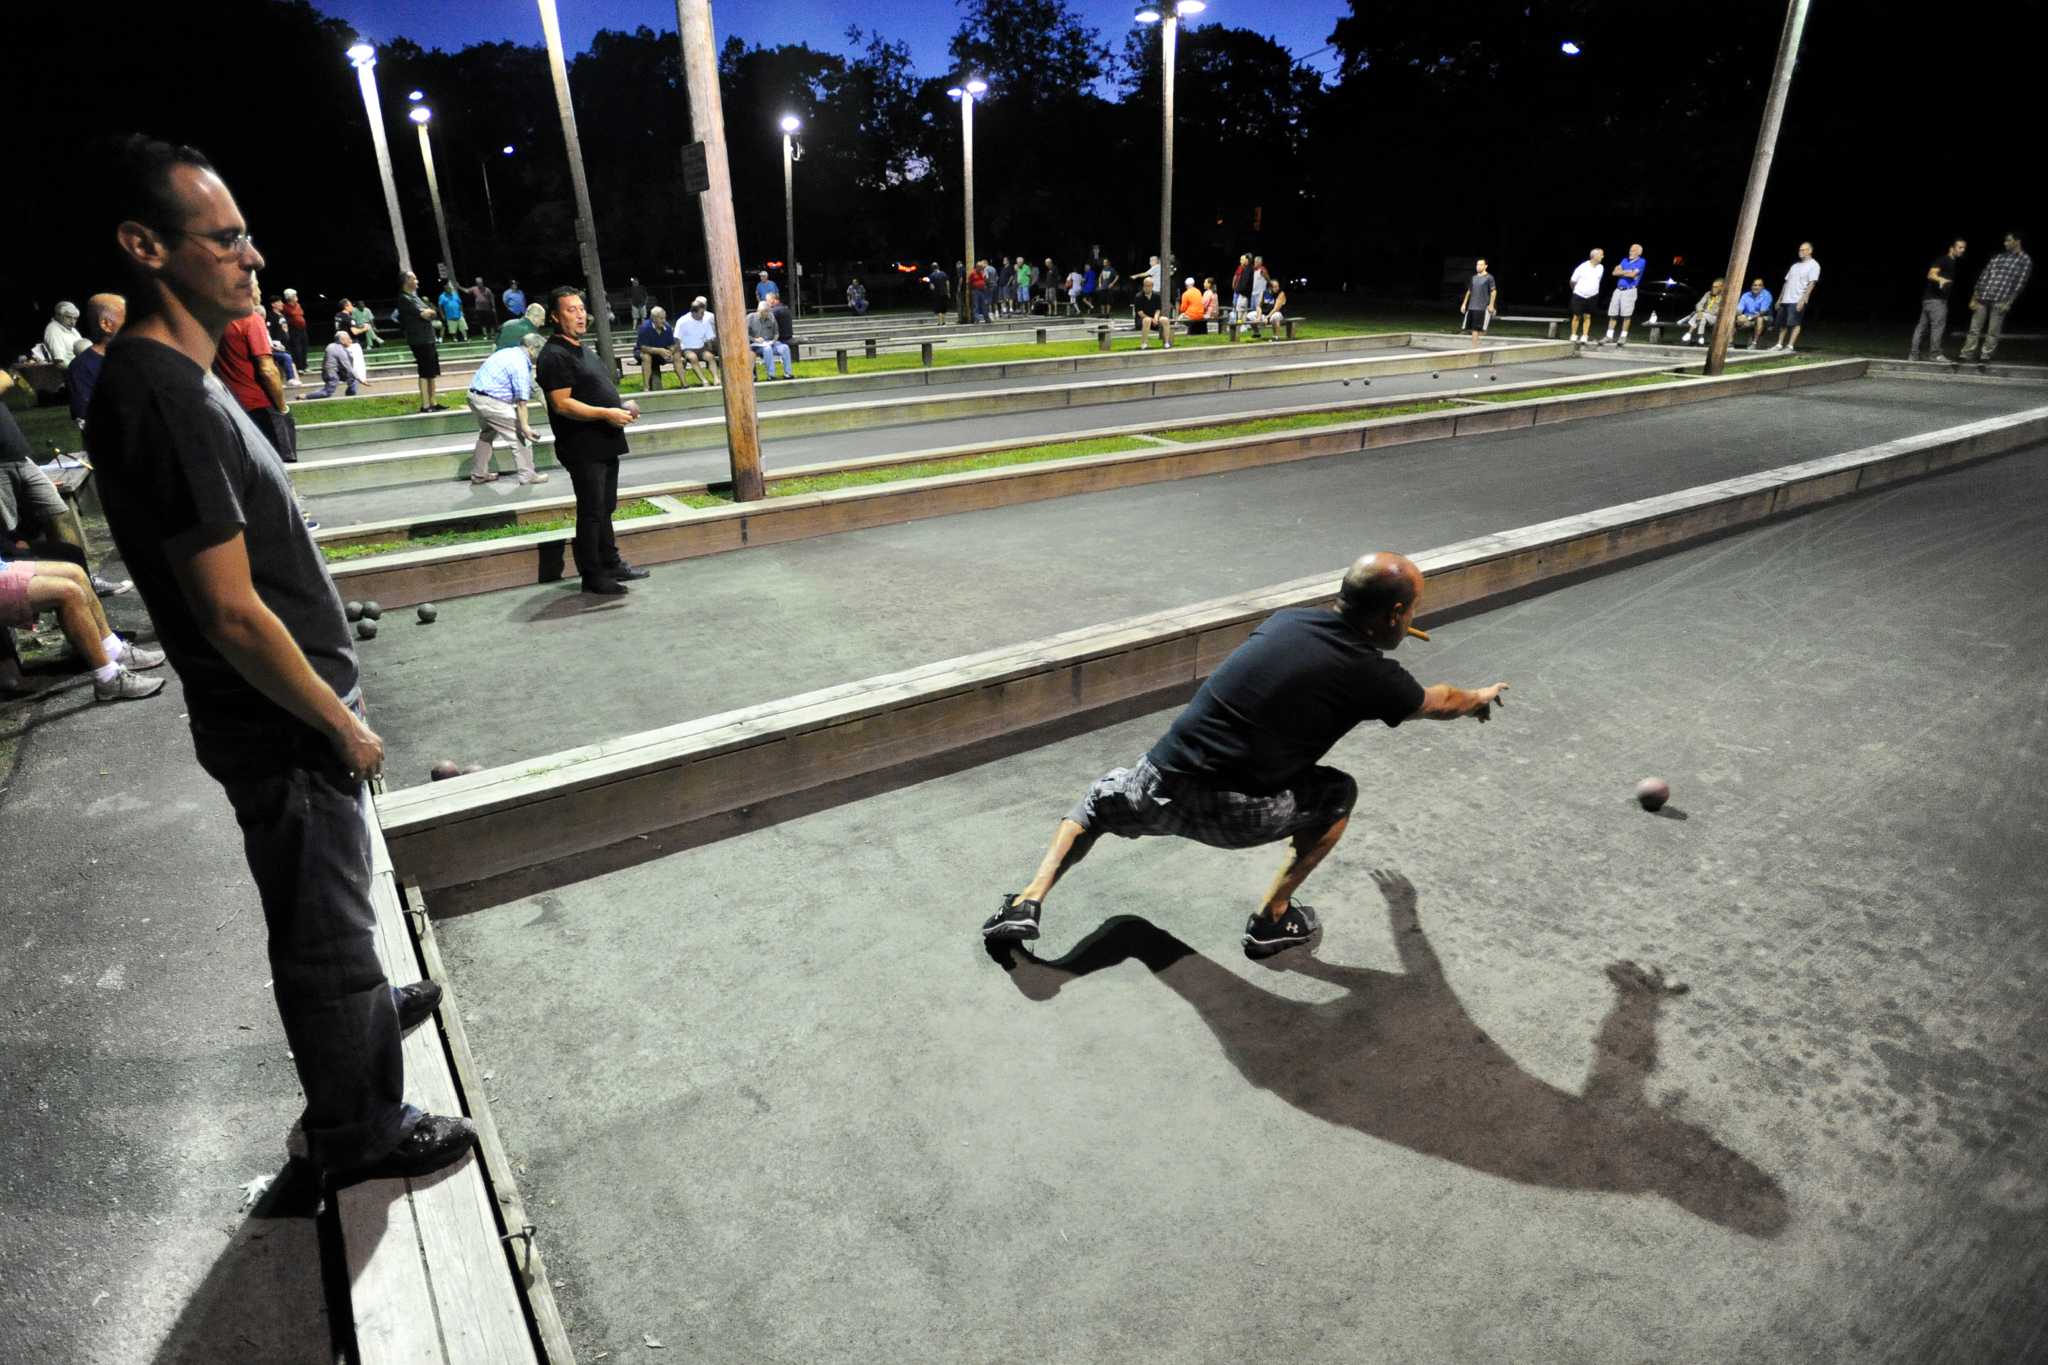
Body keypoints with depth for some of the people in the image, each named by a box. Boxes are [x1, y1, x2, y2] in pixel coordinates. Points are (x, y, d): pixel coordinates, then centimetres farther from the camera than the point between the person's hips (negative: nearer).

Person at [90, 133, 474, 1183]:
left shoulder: (168, 377, 9)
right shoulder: (164, 395, -23)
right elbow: (232, 613, -25)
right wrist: (343, 724, -14)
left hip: (286, 713, 10)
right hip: (281, 730, -10)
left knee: (332, 900, 28)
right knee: (323, 928, 6)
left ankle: (365, 1011, 52)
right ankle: (357, 1129, 26)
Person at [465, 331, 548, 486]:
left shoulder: (507, 352, 14)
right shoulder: (521, 364, -16)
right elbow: (521, 399, -20)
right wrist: (525, 425, -20)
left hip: (474, 395, 10)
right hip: (490, 401, -10)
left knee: (487, 433, 26)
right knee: (520, 435, -1)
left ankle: (479, 474, 33)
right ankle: (527, 476, 4)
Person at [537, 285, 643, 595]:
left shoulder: (583, 350, 17)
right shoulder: (554, 355, -14)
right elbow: (562, 404, -21)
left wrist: (621, 407, 9)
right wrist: (607, 413, -24)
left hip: (605, 444, 10)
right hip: (583, 448, -10)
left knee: (605, 508, 17)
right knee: (591, 511, -4)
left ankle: (611, 563, 28)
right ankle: (592, 576, 4)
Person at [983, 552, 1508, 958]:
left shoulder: (1285, 619, 12)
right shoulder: (1372, 675, -1)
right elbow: (1440, 702, 23)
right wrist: (1482, 697, 47)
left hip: (1158, 790, 4)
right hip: (1234, 816, -4)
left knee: (1099, 798, 34)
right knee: (1339, 793, 22)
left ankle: (1028, 902, 17)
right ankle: (1272, 921, 22)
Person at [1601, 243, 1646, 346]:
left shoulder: (1641, 262, 0)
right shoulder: (1625, 260, 17)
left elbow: (1632, 274, -14)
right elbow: (1615, 272, 5)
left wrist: (1621, 272, -1)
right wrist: (1626, 272, -8)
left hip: (1629, 290, -5)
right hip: (1618, 290, 5)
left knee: (1626, 315, -6)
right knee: (1612, 314, 2)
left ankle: (1623, 336, 0)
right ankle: (1609, 336, 6)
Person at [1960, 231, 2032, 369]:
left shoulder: (2025, 260, 2)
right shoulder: (1998, 257, 14)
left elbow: (2020, 283, -4)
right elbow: (1984, 276, 13)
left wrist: (2009, 302, -12)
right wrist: (1974, 297, 6)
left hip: (2000, 302, -3)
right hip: (1983, 299, 3)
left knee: (1992, 333, 0)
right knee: (1974, 329, 3)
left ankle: (1985, 358, 6)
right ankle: (1966, 355, 8)